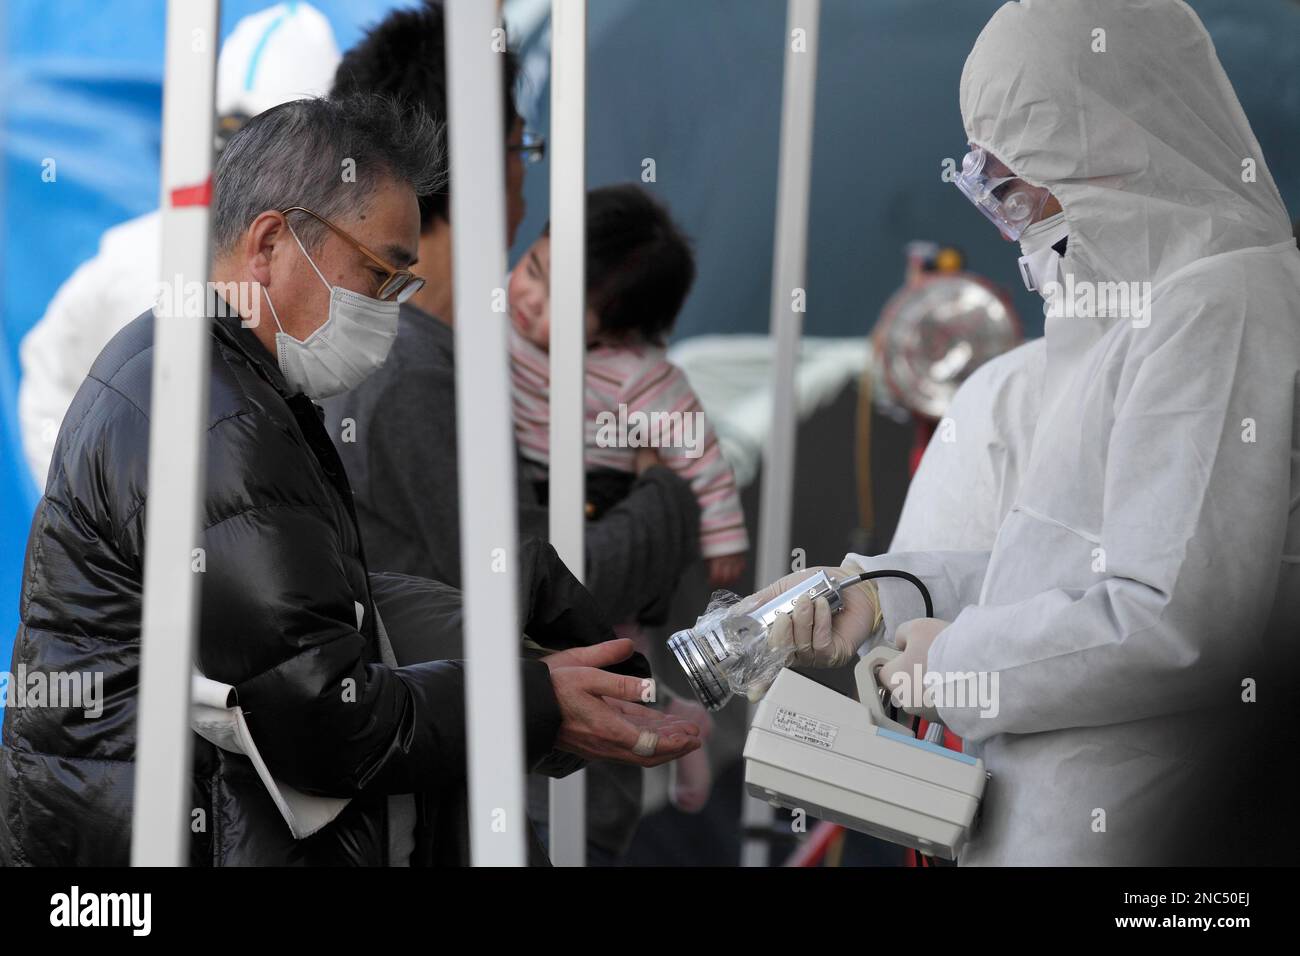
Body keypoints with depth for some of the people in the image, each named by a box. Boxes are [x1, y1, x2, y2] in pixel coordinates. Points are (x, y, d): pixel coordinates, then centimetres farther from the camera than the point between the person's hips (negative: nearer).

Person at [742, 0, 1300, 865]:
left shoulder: (1220, 306, -18)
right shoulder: (1163, 297, 14)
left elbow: (1173, 623, -25)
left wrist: (955, 662, -13)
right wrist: (880, 590, 7)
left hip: (1115, 828, -9)